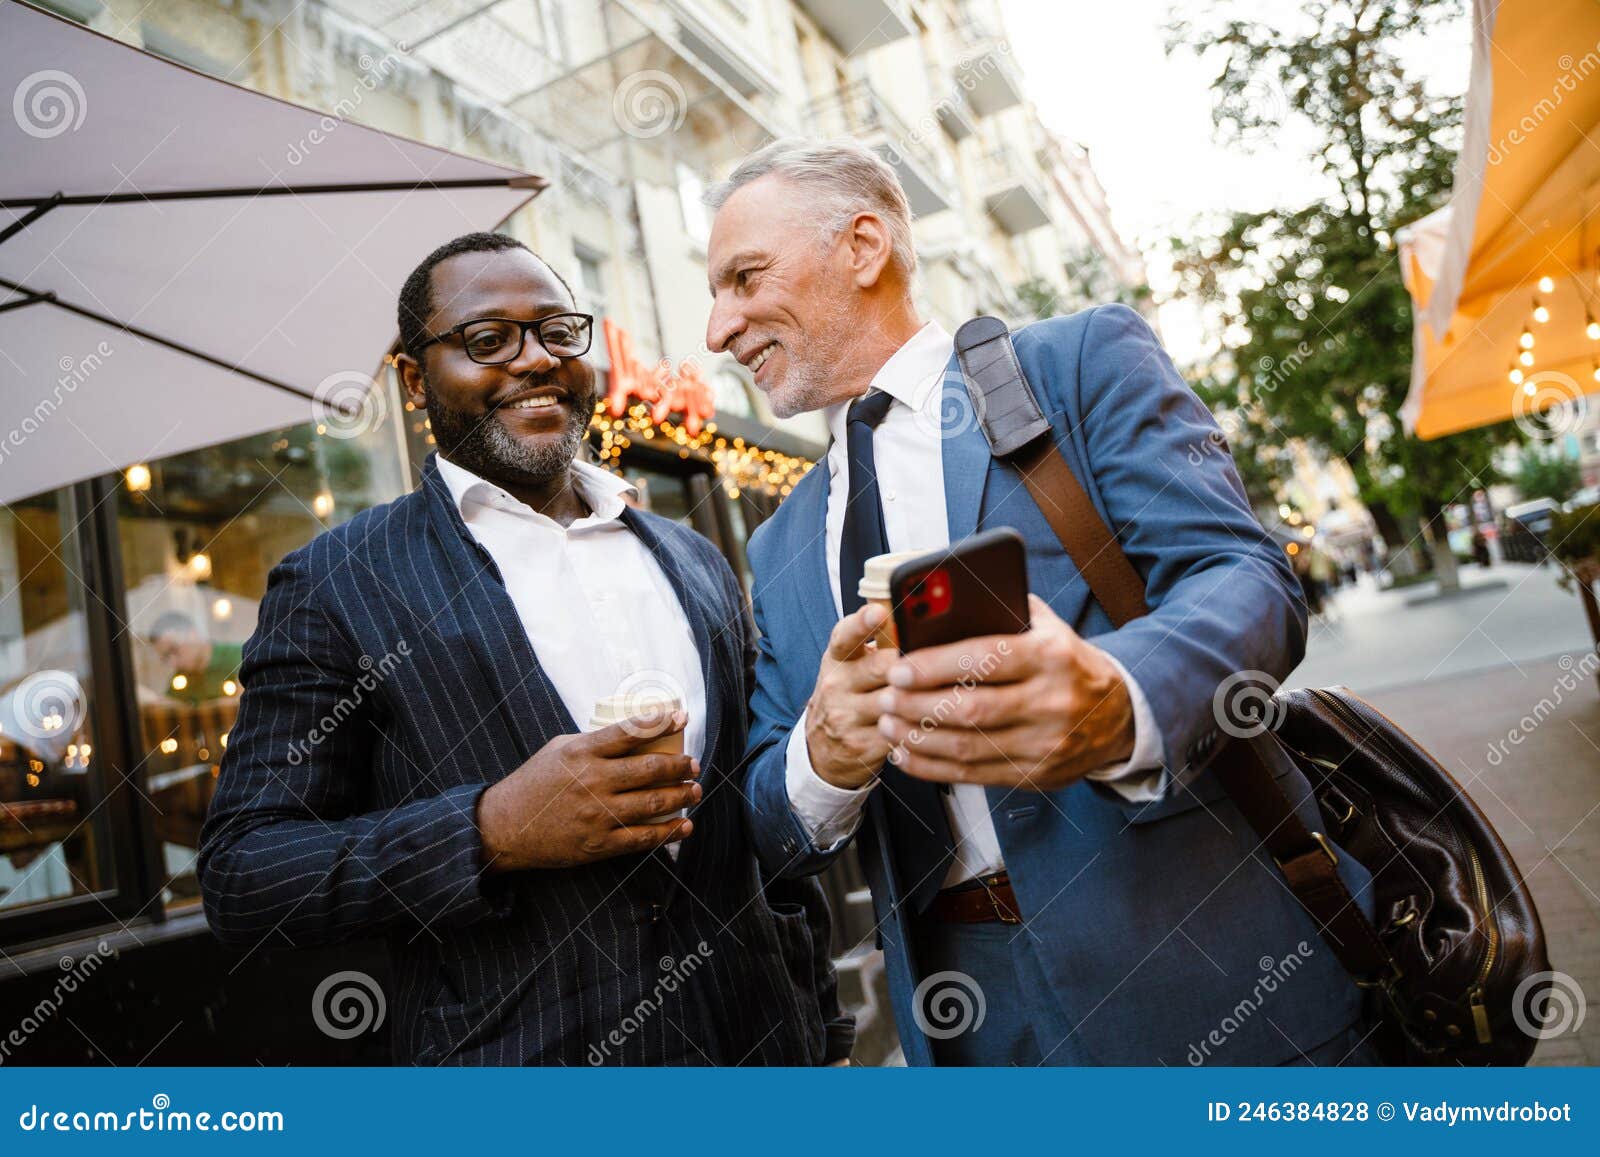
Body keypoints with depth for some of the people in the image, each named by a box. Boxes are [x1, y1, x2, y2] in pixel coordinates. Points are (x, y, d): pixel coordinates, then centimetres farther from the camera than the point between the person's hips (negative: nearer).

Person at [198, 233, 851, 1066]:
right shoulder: (334, 583, -6)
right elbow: (239, 881, -9)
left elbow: (774, 831, 11)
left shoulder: (698, 564, 6)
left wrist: (820, 1033, 8)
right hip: (510, 1057, -3)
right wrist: (493, 831, -23)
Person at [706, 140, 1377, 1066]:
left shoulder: (1082, 360, -2)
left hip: (1207, 954, -3)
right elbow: (769, 824, 8)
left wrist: (1122, 706, -34)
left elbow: (1246, 580, -13)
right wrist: (821, 757, -16)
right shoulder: (780, 548, 11)